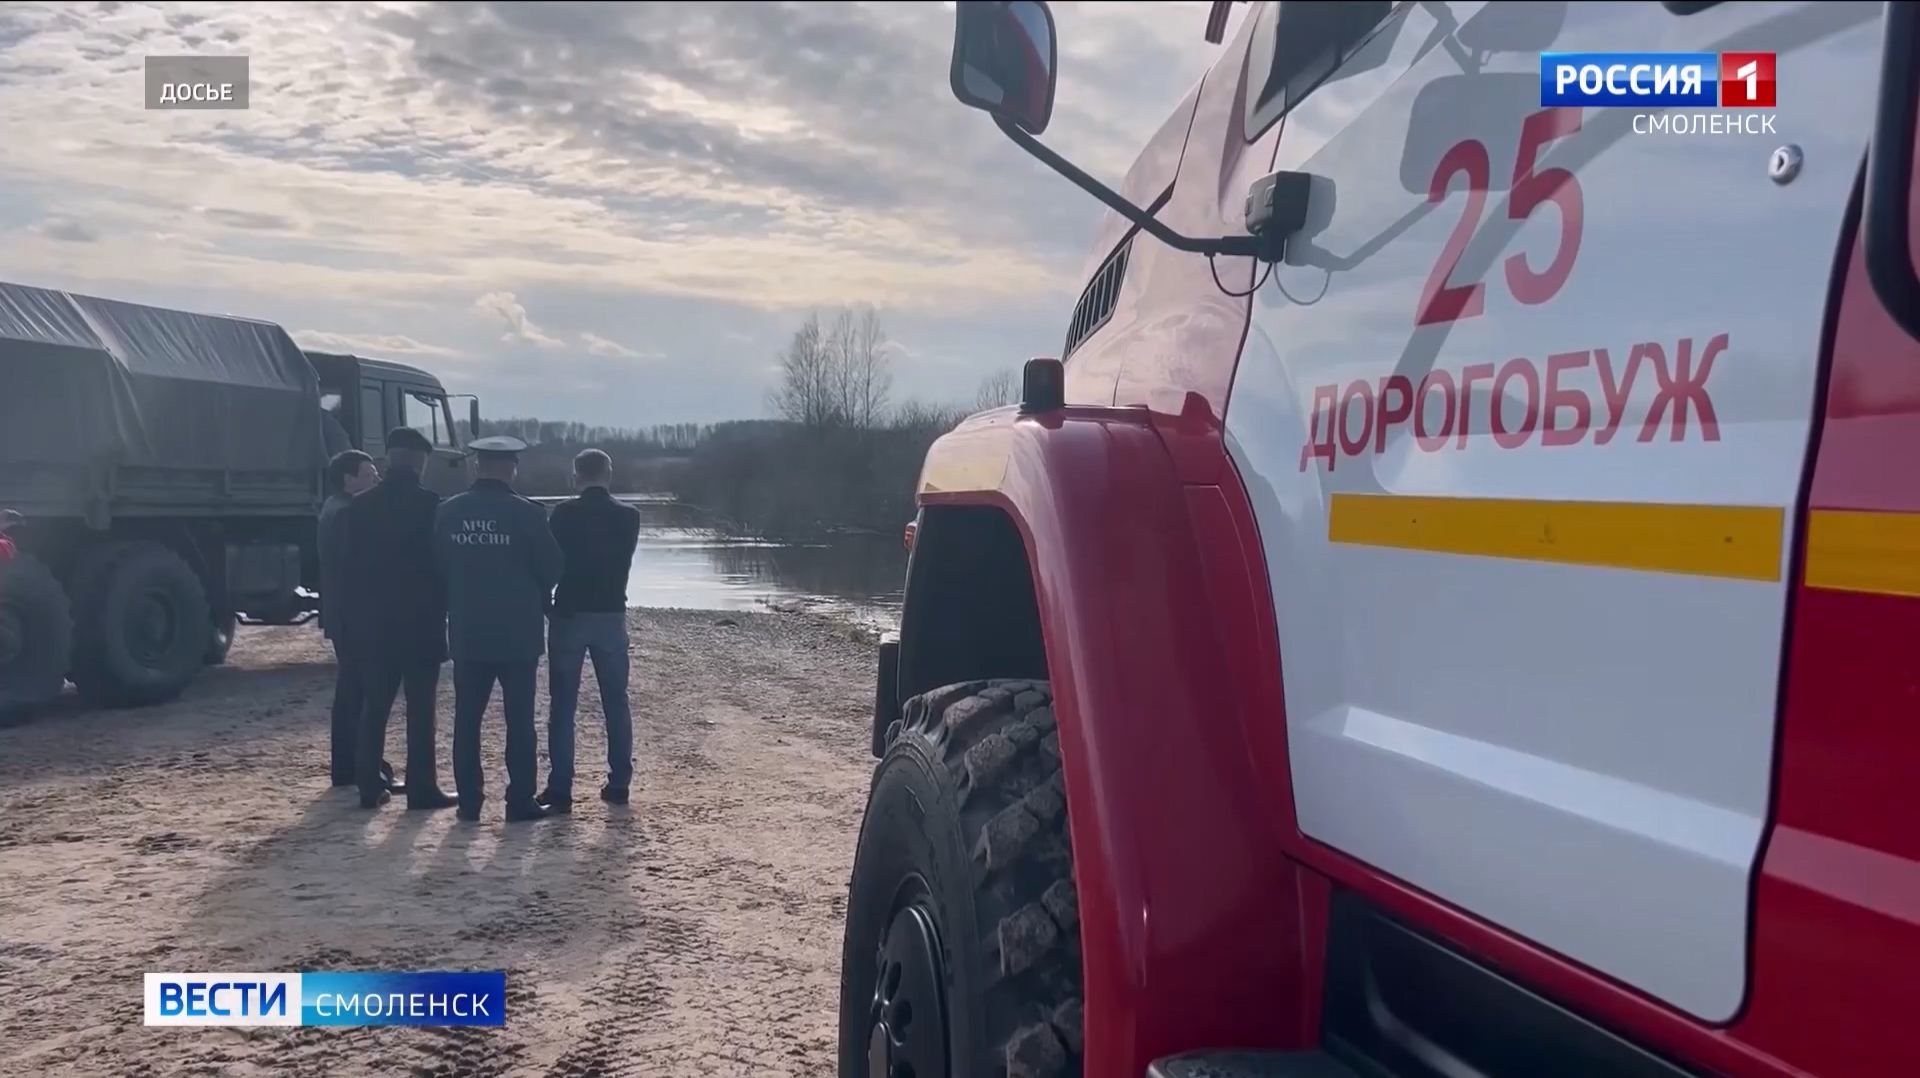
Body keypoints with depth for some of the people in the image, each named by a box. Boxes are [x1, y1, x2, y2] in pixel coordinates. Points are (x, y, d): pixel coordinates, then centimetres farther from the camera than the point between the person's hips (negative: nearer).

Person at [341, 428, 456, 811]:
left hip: (373, 621, 4)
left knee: (374, 707, 11)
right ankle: (421, 788, 0)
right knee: (420, 709, 0)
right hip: (421, 621, -4)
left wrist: (356, 619, 11)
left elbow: (352, 567, 6)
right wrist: (441, 610, 3)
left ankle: (369, 787, 13)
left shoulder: (361, 506, 4)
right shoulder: (431, 504, -9)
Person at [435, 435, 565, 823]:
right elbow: (551, 569, -4)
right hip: (517, 631, -3)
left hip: (466, 631, 3)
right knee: (519, 718, 3)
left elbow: (438, 566, 7)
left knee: (467, 718, 10)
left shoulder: (448, 512, 0)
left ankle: (469, 801, 12)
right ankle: (520, 801, 5)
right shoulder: (527, 513, -11)